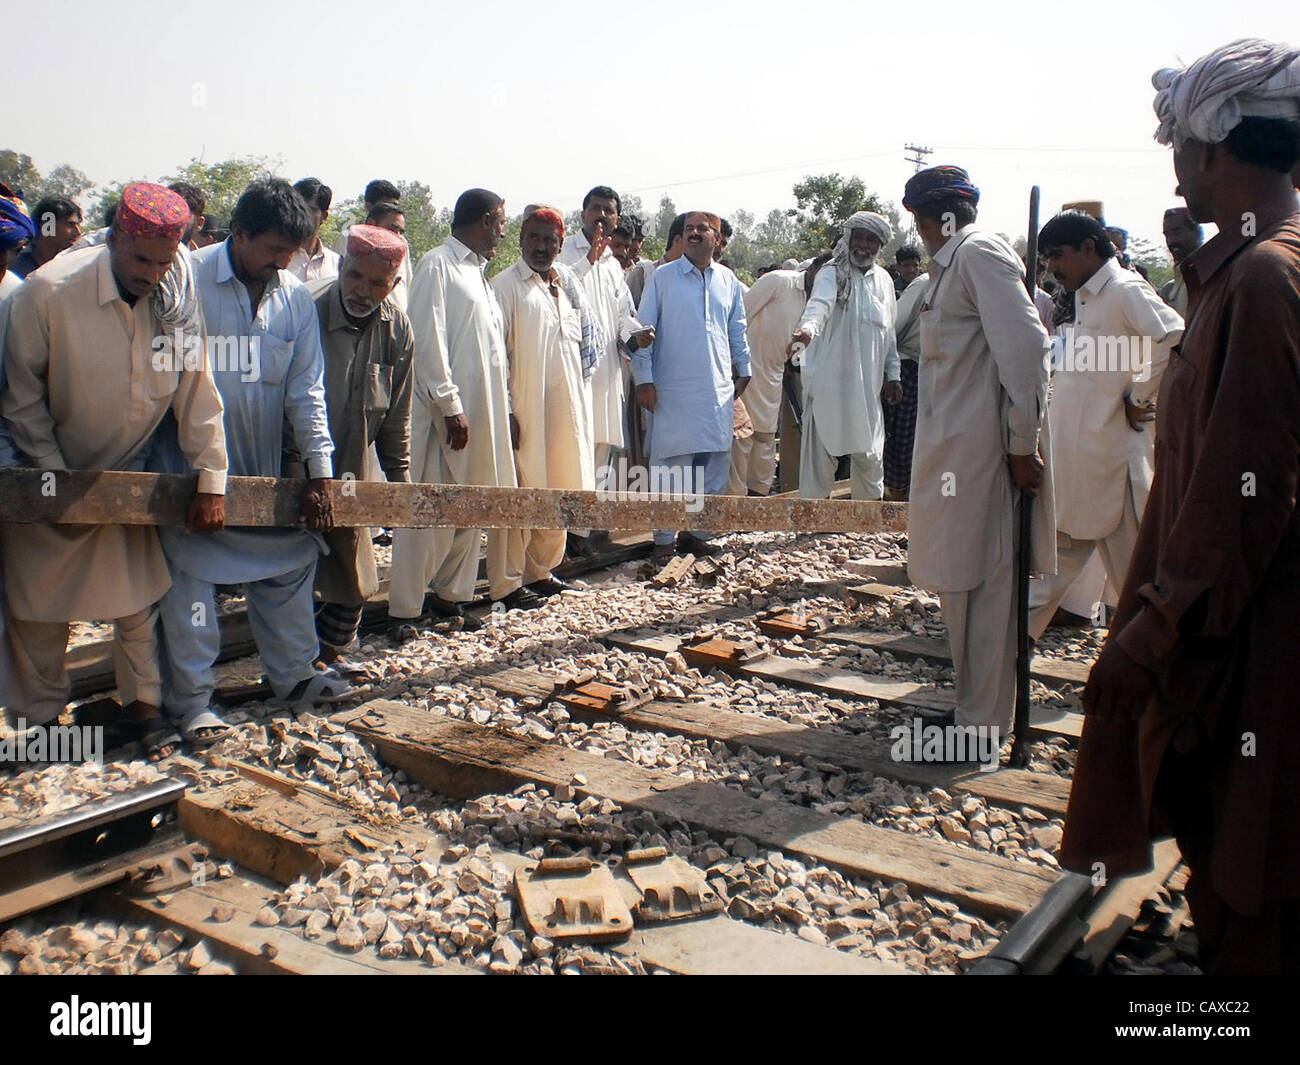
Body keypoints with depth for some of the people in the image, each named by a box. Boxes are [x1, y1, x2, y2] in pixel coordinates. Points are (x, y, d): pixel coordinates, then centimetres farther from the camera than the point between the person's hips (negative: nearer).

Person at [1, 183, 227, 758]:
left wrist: (211, 480, -8)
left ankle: (143, 700, 27)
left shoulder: (179, 298, -14)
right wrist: (59, 485, -13)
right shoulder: (46, 292, -23)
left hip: (129, 473, 3)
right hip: (48, 475, -2)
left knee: (137, 593, 9)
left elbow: (196, 392, -7)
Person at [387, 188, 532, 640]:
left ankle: (451, 595, 22)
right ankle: (403, 611, -1)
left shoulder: (478, 272, 20)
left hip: (485, 412, 9)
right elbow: (428, 342, -14)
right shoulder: (437, 265, -6)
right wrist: (450, 406, -18)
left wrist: (505, 408, 17)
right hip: (449, 413, -9)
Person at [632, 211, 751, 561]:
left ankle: (696, 532, 19)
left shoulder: (728, 280, 11)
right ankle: (664, 539, 6)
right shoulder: (663, 277, 0)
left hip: (719, 390, 4)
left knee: (715, 463, 6)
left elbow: (738, 331, 21)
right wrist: (644, 379, -6)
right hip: (673, 391, -4)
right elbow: (644, 330, -1)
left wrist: (743, 370, 16)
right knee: (671, 466, -3)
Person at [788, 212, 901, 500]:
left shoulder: (884, 279, 12)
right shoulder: (832, 274, -7)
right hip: (829, 380, -5)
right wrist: (807, 328, -49)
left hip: (868, 384, 5)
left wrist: (892, 374, 14)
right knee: (821, 450, -1)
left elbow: (889, 332, 18)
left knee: (870, 455, 12)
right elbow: (820, 303, -29)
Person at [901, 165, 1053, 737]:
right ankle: (972, 706, 28)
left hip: (980, 450, -9)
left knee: (980, 587, -3)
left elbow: (1026, 346, -19)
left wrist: (1023, 444, -18)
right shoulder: (952, 262, 18)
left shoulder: (979, 252, -11)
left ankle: (982, 723, 7)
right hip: (953, 450, 9)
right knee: (959, 582, 15)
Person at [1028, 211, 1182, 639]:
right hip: (1071, 458, 9)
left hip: (1112, 454, -9)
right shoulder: (1083, 297, 16)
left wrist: (1139, 399, -21)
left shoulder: (1126, 291, -12)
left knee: (1132, 569, 2)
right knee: (1056, 554, 13)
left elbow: (1174, 336, -29)